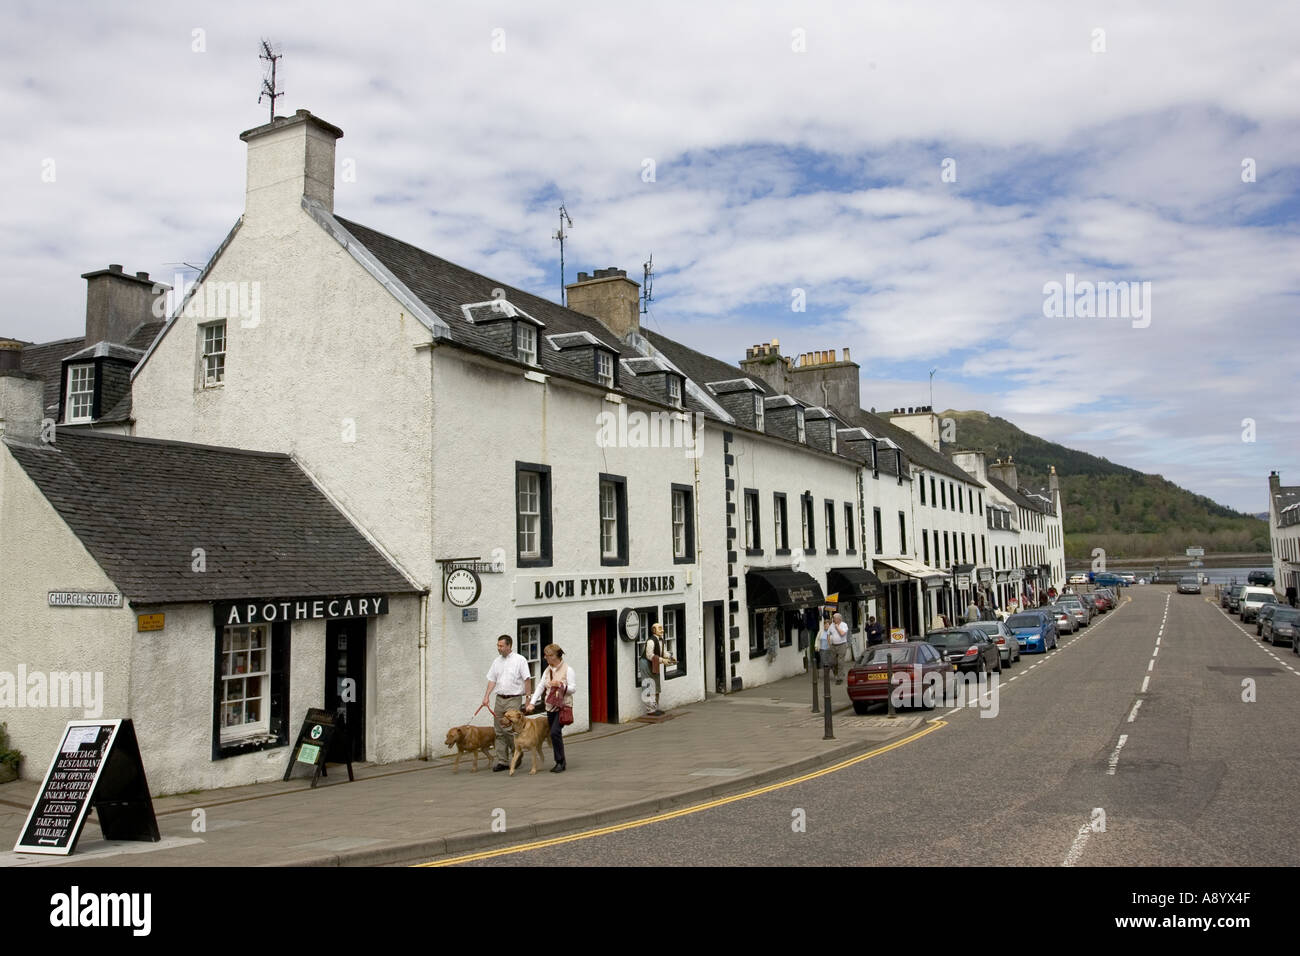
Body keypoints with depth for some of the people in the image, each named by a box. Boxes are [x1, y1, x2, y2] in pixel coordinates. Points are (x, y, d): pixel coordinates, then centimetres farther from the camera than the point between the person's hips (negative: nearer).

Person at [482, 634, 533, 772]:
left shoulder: (519, 660, -5)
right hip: (499, 699, 6)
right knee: (499, 731, 5)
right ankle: (502, 761, 11)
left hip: (514, 699, -6)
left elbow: (527, 680, -7)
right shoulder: (497, 662, 13)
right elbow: (492, 680, 15)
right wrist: (486, 696, 3)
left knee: (508, 729, -12)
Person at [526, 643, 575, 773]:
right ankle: (561, 762, 20)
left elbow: (573, 688, -10)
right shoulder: (547, 670, 11)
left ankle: (560, 762, -6)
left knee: (555, 732, -18)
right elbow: (540, 687, 8)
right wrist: (532, 703, 0)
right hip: (550, 707, 6)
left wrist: (560, 685, -23)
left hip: (563, 706, -6)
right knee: (555, 734, 8)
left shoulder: (567, 670, -7)